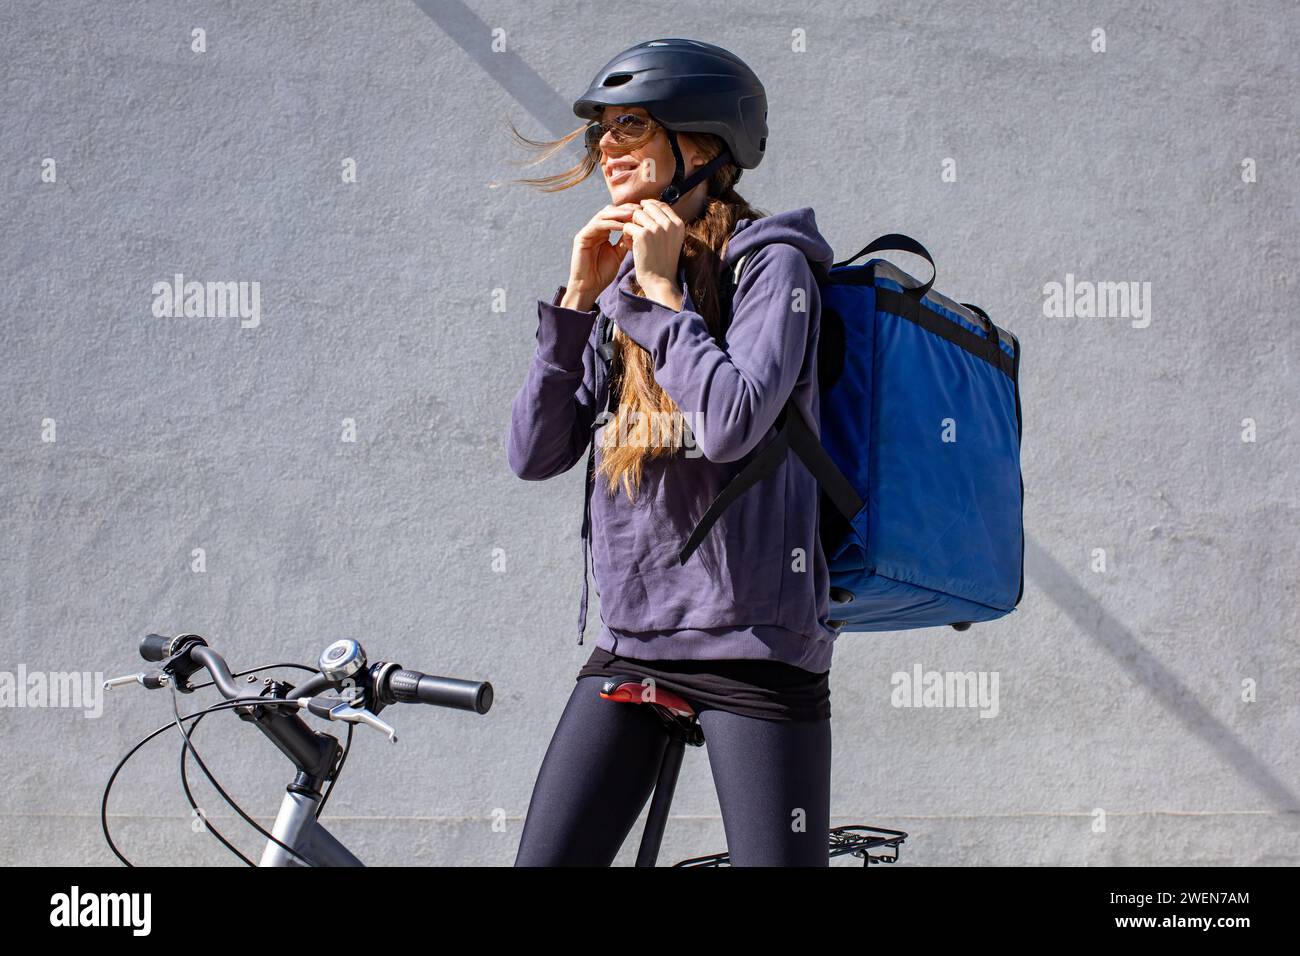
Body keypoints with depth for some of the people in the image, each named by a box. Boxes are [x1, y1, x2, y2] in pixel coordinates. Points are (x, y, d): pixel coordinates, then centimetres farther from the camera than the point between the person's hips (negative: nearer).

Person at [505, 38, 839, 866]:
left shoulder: (769, 266, -5)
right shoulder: (621, 283, 13)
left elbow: (733, 423, -23)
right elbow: (535, 454, 5)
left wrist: (660, 291, -12)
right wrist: (579, 299, -3)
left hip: (752, 641, -6)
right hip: (630, 640, 6)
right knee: (544, 861, 1)